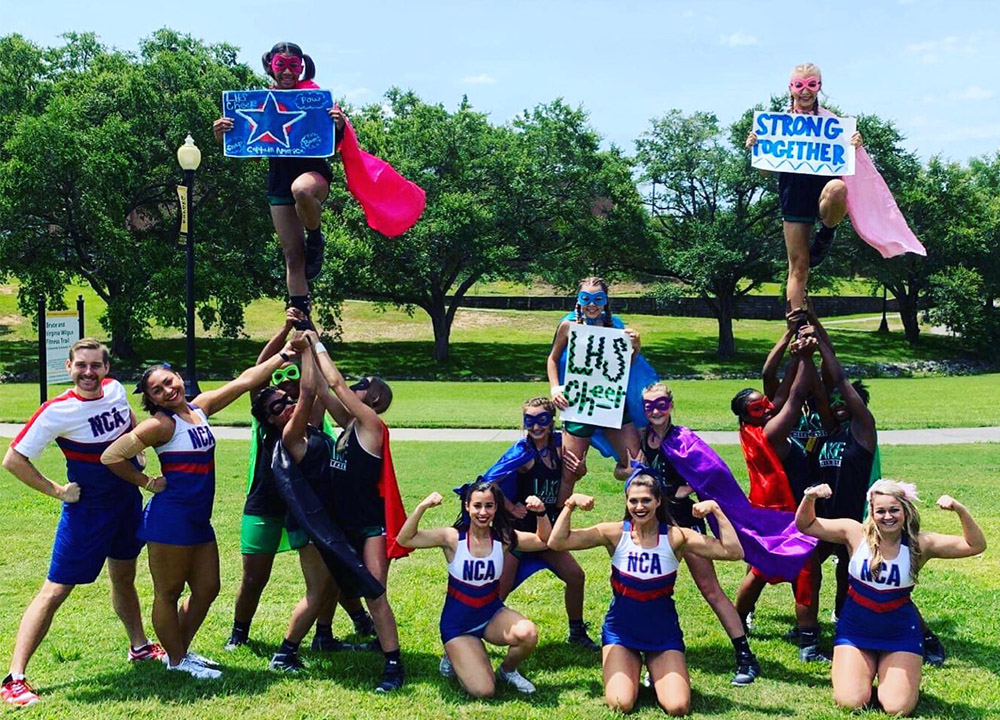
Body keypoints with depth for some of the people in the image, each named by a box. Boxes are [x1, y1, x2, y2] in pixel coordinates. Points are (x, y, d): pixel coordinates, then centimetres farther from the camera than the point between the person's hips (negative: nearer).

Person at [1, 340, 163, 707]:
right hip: (87, 510, -6)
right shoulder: (57, 411, -21)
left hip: (128, 501, 6)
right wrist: (56, 490, -16)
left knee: (124, 577, 24)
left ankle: (139, 646, 43)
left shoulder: (115, 389, -2)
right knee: (55, 590, -8)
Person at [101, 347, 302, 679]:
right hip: (171, 517, -8)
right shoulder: (161, 424, -13)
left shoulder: (200, 408, 9)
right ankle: (177, 662, 15)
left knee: (207, 588, 14)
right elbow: (112, 456, -17)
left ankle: (181, 651, 29)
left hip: (199, 520, 8)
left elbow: (244, 381, 15)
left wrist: (282, 356, 16)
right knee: (168, 593, 4)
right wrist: (148, 483, -7)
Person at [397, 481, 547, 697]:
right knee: (483, 691, -16)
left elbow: (544, 542, 0)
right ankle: (455, 658, 18)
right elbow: (404, 540, -22)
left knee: (527, 633, -31)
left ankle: (507, 670, 4)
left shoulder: (503, 538, -8)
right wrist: (422, 507, -36)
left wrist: (541, 513, -17)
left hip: (493, 614, 3)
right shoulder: (453, 538, -16)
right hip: (458, 624, -3)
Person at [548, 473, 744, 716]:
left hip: (663, 633, 0)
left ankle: (655, 672, 19)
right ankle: (632, 666, 17)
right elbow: (556, 542, -16)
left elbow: (733, 552, -20)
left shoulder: (676, 537, -12)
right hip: (621, 630, 0)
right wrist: (570, 504, -26)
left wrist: (715, 510, -25)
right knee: (620, 705, -18)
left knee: (678, 707, -16)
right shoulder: (616, 534, -11)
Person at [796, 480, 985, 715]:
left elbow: (976, 546, -14)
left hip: (900, 632, 0)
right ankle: (868, 668, 23)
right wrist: (810, 498, -22)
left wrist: (960, 511, -28)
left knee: (898, 709, -10)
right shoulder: (856, 534, -10)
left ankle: (888, 671, 24)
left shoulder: (920, 544, -11)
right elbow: (805, 525, -2)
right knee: (849, 703, -10)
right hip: (856, 628, 0)